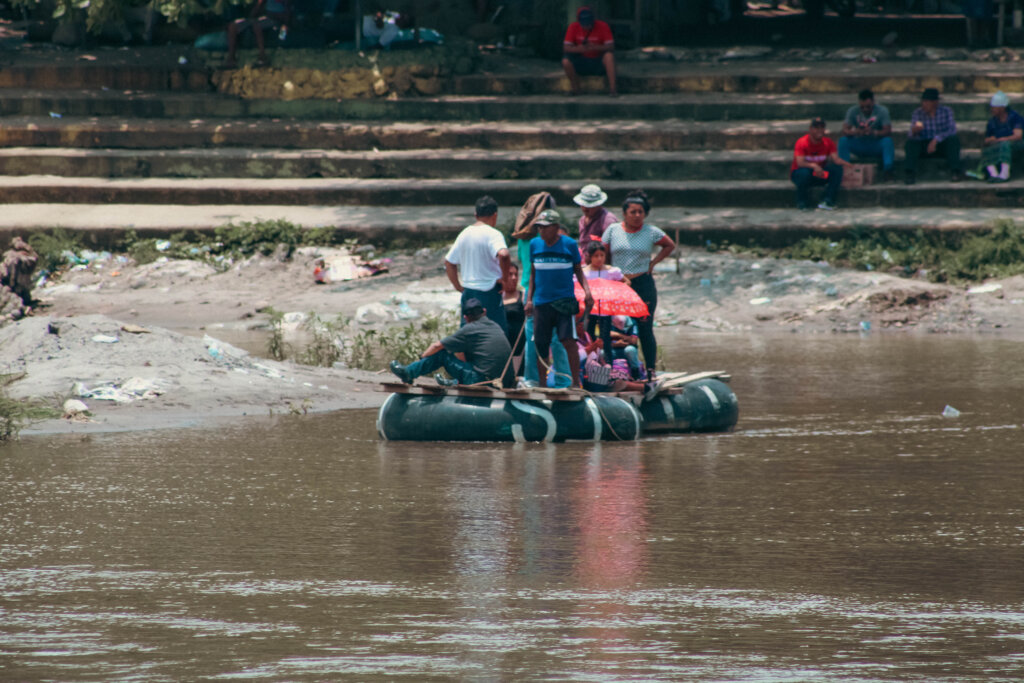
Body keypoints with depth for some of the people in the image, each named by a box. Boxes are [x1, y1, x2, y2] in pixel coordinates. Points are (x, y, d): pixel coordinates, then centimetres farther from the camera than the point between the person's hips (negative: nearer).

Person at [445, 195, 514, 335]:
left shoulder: (464, 234, 11)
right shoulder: (492, 234, -11)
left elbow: (449, 262, 19)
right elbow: (503, 255, -30)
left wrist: (458, 286, 23)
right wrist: (505, 279, -17)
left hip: (468, 292, 7)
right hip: (489, 291, -7)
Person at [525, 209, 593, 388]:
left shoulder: (569, 244, -1)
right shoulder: (534, 244, 6)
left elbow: (578, 270, 7)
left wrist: (587, 291, -7)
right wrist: (529, 298, 9)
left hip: (565, 300, -3)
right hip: (541, 302, 3)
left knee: (569, 341, -14)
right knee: (540, 346, 4)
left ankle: (576, 382, -9)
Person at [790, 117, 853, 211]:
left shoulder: (828, 142, -6)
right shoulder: (802, 143, -20)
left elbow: (835, 159, -18)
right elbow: (800, 163, -32)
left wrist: (845, 163, -42)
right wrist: (813, 166, -51)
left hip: (819, 174, 4)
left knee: (838, 168, -20)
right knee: (804, 172, -40)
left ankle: (827, 202, -21)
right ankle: (802, 204, -18)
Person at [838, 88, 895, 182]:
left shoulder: (882, 111, -12)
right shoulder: (852, 111, -7)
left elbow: (888, 131, -22)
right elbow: (845, 131, -17)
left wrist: (874, 132, -42)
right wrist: (855, 132, -40)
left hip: (877, 146, -2)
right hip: (859, 146, 2)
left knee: (888, 141, -35)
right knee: (843, 140, -27)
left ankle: (887, 170, -33)